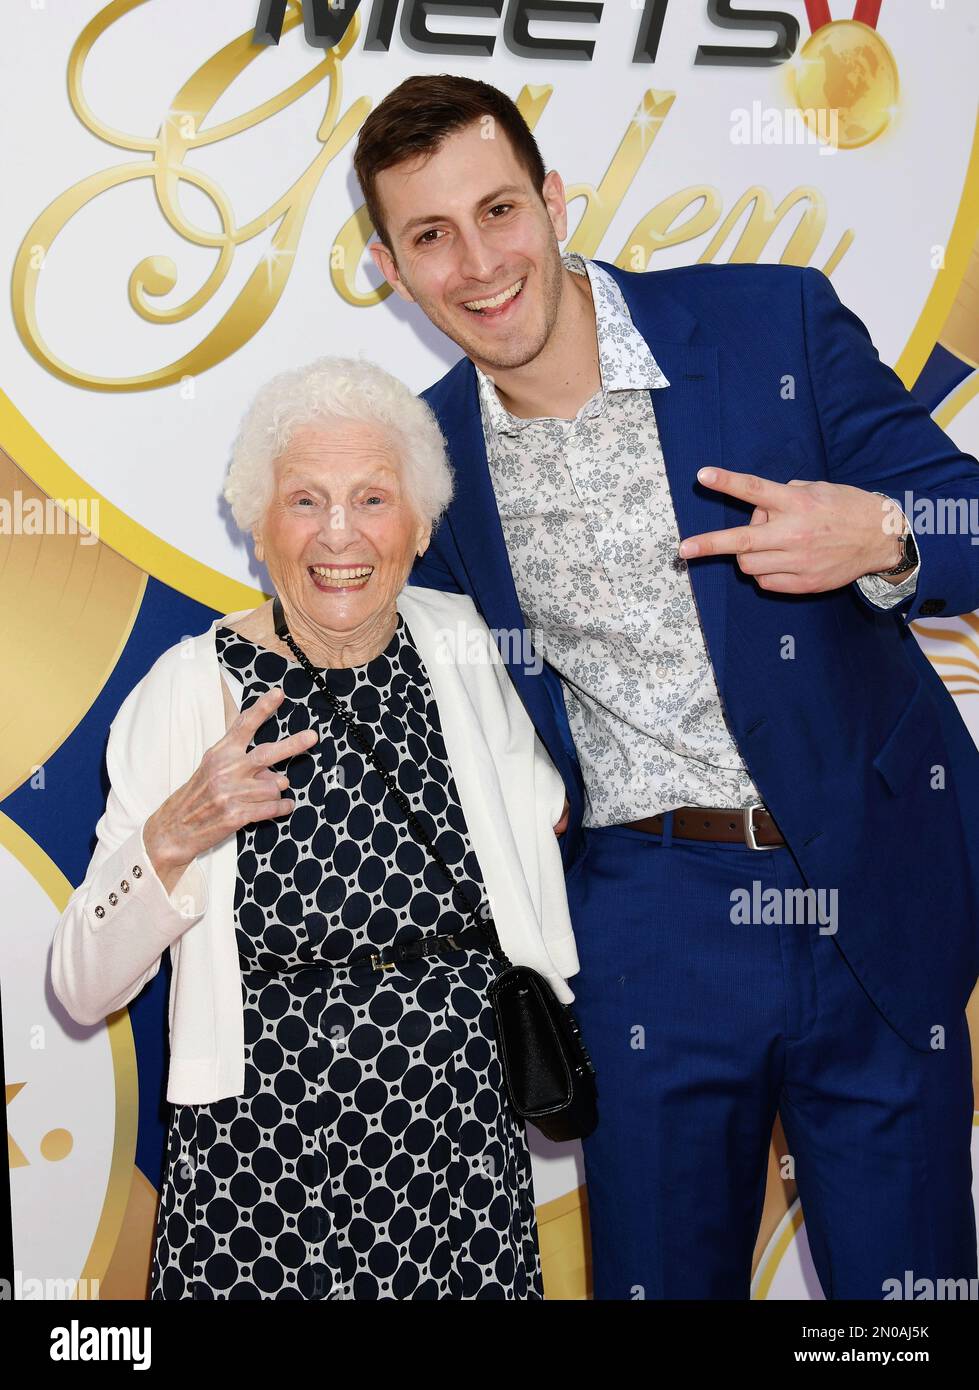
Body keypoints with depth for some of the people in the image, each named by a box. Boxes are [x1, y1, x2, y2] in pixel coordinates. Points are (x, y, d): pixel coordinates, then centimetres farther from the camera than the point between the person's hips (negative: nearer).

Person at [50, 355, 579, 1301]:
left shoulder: (459, 646, -2)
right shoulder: (193, 688, -12)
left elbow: (540, 806, 19)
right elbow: (82, 990, -12)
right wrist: (172, 837, -28)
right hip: (259, 1176, -2)